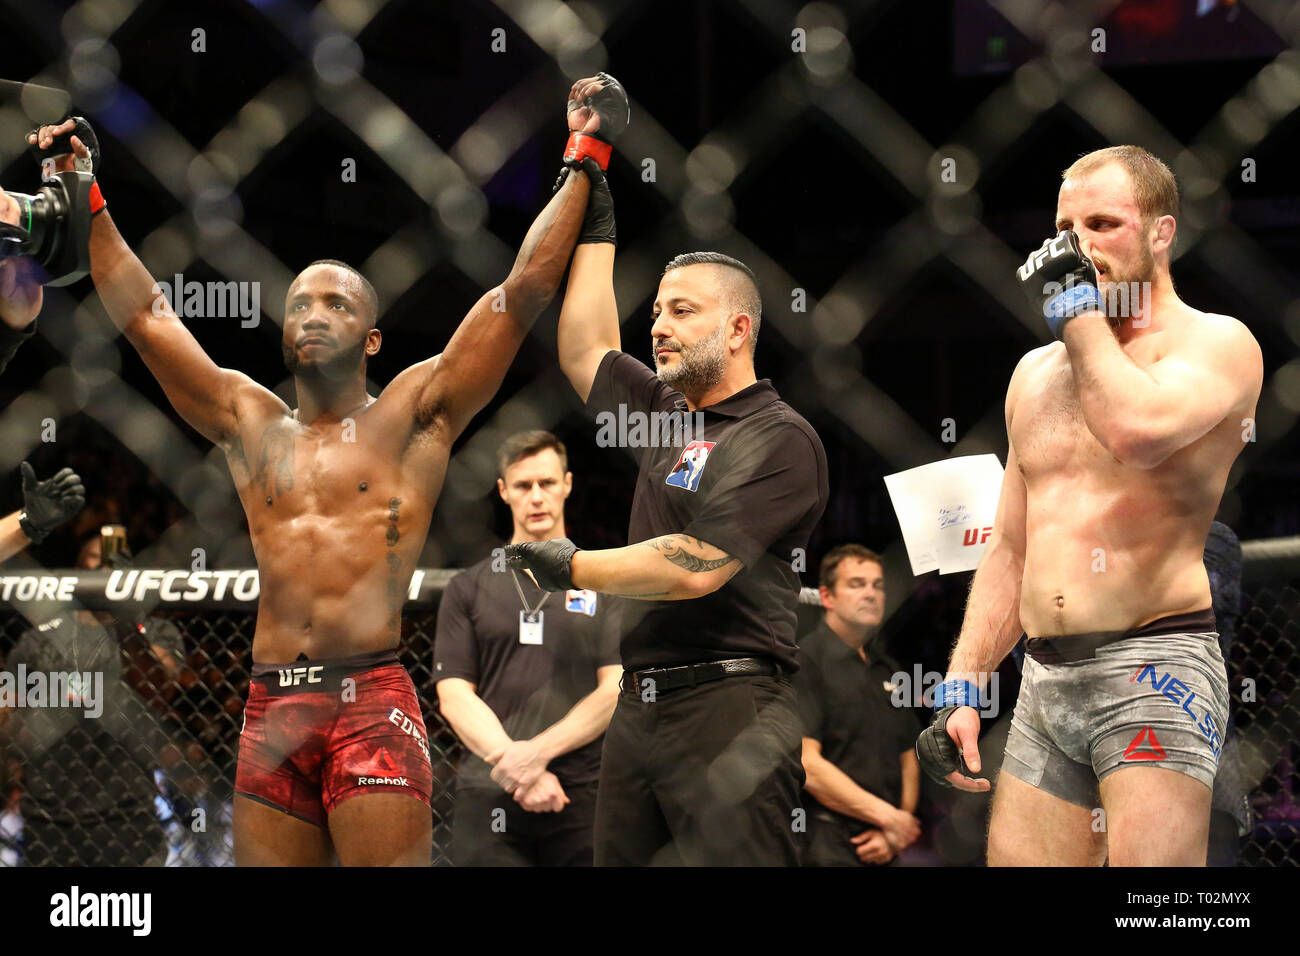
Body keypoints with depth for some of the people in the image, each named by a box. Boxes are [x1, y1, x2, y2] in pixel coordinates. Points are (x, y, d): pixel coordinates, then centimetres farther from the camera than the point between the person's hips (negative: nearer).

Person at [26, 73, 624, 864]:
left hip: (371, 701, -4)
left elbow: (525, 291, 5)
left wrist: (583, 163, 7)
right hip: (270, 708, 4)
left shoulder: (412, 414, 8)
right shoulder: (250, 422, 19)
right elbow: (141, 314, 23)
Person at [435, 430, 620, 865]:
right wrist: (519, 770, -12)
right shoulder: (467, 589, 12)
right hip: (488, 797, 0)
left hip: (583, 796, 0)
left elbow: (616, 691, 1)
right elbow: (454, 696, 3)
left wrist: (539, 752, -14)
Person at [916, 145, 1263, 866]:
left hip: (1155, 669, -7)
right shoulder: (1036, 373, 21)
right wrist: (961, 687, 14)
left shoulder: (1216, 343, -1)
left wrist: (1076, 305, -10)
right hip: (1044, 683, 7)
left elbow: (1140, 429, -24)